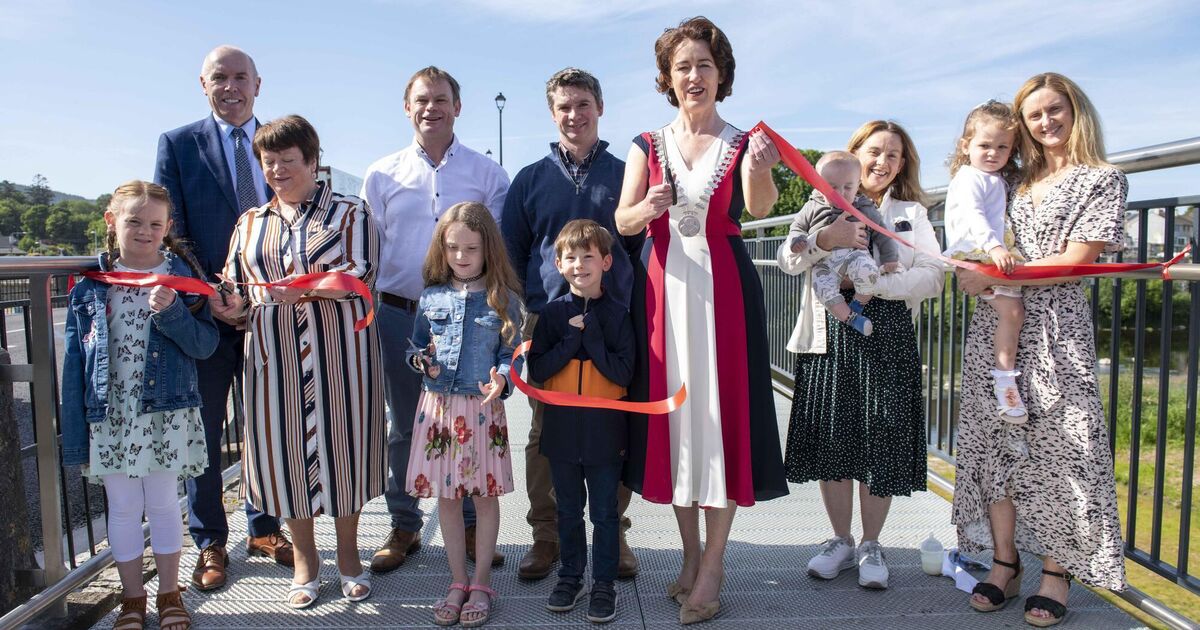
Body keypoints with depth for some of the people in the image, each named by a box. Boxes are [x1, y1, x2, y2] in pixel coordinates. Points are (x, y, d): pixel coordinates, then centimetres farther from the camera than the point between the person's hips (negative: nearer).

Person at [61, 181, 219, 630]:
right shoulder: (92, 285, 0)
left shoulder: (181, 276, -3)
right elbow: (75, 362, 1)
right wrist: (74, 436, 0)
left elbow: (205, 345, -8)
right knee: (123, 508, 12)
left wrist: (171, 311, -25)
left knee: (163, 504, 10)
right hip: (110, 418, 2)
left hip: (168, 414, -1)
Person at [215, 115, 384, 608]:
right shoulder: (250, 223, 17)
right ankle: (305, 558, 25)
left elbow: (362, 273, -9)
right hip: (274, 351, 3)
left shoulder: (349, 213, 5)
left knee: (341, 440, 3)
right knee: (283, 443, 6)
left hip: (340, 348, -3)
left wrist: (307, 287, -25)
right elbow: (236, 287, 15)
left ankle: (348, 553, 22)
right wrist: (231, 305, -8)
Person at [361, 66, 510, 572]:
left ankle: (470, 526, 23)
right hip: (399, 316, 1)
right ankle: (403, 528, 26)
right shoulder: (381, 175, 7)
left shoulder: (486, 173, 4)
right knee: (403, 428, 11)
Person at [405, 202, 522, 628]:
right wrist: (420, 361, -9)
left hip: (483, 407, -3)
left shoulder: (503, 300, -3)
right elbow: (416, 346, 12)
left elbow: (510, 353, -4)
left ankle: (481, 583, 24)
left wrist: (501, 378, -23)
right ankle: (458, 581, 27)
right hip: (438, 405, 3)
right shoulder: (432, 297, 5)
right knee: (446, 495, 10)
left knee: (485, 494, 8)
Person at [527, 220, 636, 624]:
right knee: (569, 512, 16)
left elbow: (624, 374, -13)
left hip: (605, 429, -2)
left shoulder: (617, 315, -5)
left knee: (604, 512, 9)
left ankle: (604, 585, 23)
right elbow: (537, 370, -6)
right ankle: (570, 578, 32)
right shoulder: (552, 313, 1)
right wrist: (572, 340, -16)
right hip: (562, 428, 2)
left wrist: (591, 337, -17)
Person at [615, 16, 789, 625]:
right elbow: (622, 221, -2)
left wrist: (759, 173, -37)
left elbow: (760, 208, -15)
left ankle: (712, 566, 11)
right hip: (663, 286, 2)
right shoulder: (648, 145, 10)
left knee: (722, 413, -2)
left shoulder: (743, 142, 5)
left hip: (724, 285, -2)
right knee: (671, 411, 6)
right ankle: (691, 554, 23)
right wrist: (649, 208, -25)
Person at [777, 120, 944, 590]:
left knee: (880, 442, 1)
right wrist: (825, 238, -22)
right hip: (830, 338, 0)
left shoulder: (912, 213, 13)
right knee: (831, 440, 4)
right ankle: (841, 542, 21)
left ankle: (871, 546, 19)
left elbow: (933, 276, 0)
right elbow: (788, 260, -3)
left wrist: (875, 283, -15)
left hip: (888, 339, 0)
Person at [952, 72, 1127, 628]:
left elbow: (1075, 261, -8)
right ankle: (1005, 562, 10)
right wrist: (976, 268, 0)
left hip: (1055, 328, -5)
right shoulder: (1018, 181, 18)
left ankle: (1057, 571, 8)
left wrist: (992, 278, -12)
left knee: (1055, 442, -4)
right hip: (995, 325, 5)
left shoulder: (1102, 179, 3)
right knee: (998, 440, 2)